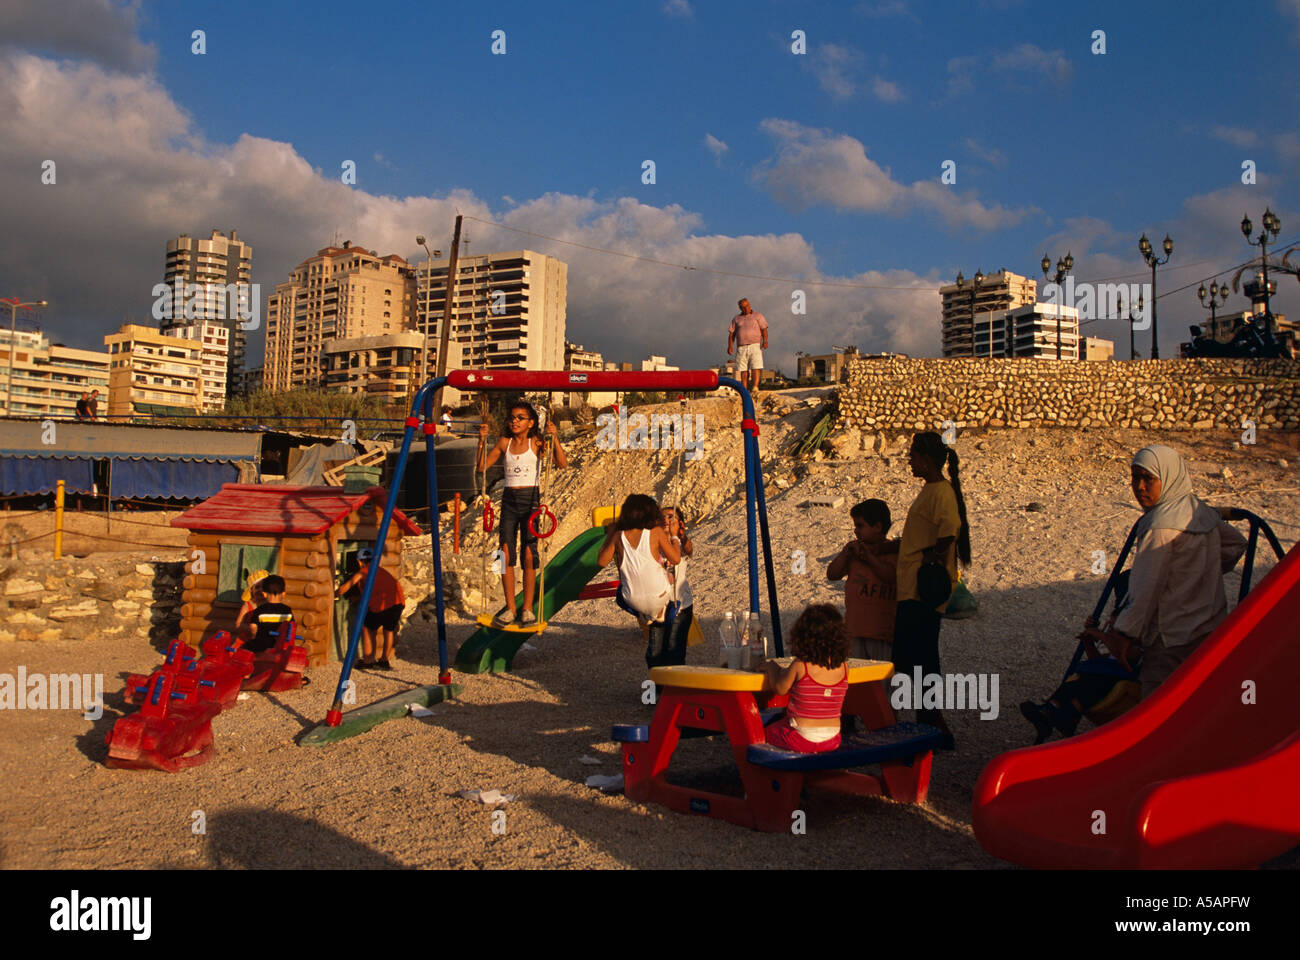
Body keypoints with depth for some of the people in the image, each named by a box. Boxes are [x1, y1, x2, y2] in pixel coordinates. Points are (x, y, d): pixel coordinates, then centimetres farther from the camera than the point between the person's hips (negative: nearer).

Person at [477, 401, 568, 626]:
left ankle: (527, 609, 9)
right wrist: (482, 440, -1)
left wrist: (554, 438, -21)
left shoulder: (536, 443, -2)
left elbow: (562, 464, -12)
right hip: (509, 500, 3)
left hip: (531, 499, -3)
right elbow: (482, 467, 8)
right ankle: (510, 608, 10)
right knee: (506, 553, -1)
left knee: (529, 554, -3)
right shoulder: (505, 442, 7)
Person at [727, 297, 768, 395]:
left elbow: (764, 330, 0)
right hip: (741, 348, 3)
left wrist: (765, 341, -18)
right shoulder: (736, 319, 17)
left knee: (756, 367, -17)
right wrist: (729, 346, -2)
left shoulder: (758, 316, 10)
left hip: (755, 346, -3)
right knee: (743, 369, -3)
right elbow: (731, 334, 13)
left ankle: (755, 387, -24)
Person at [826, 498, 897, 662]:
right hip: (854, 626, 4)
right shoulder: (853, 547, 11)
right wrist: (846, 553, -7)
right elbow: (832, 574, 7)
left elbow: (892, 576, -18)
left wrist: (869, 556, -18)